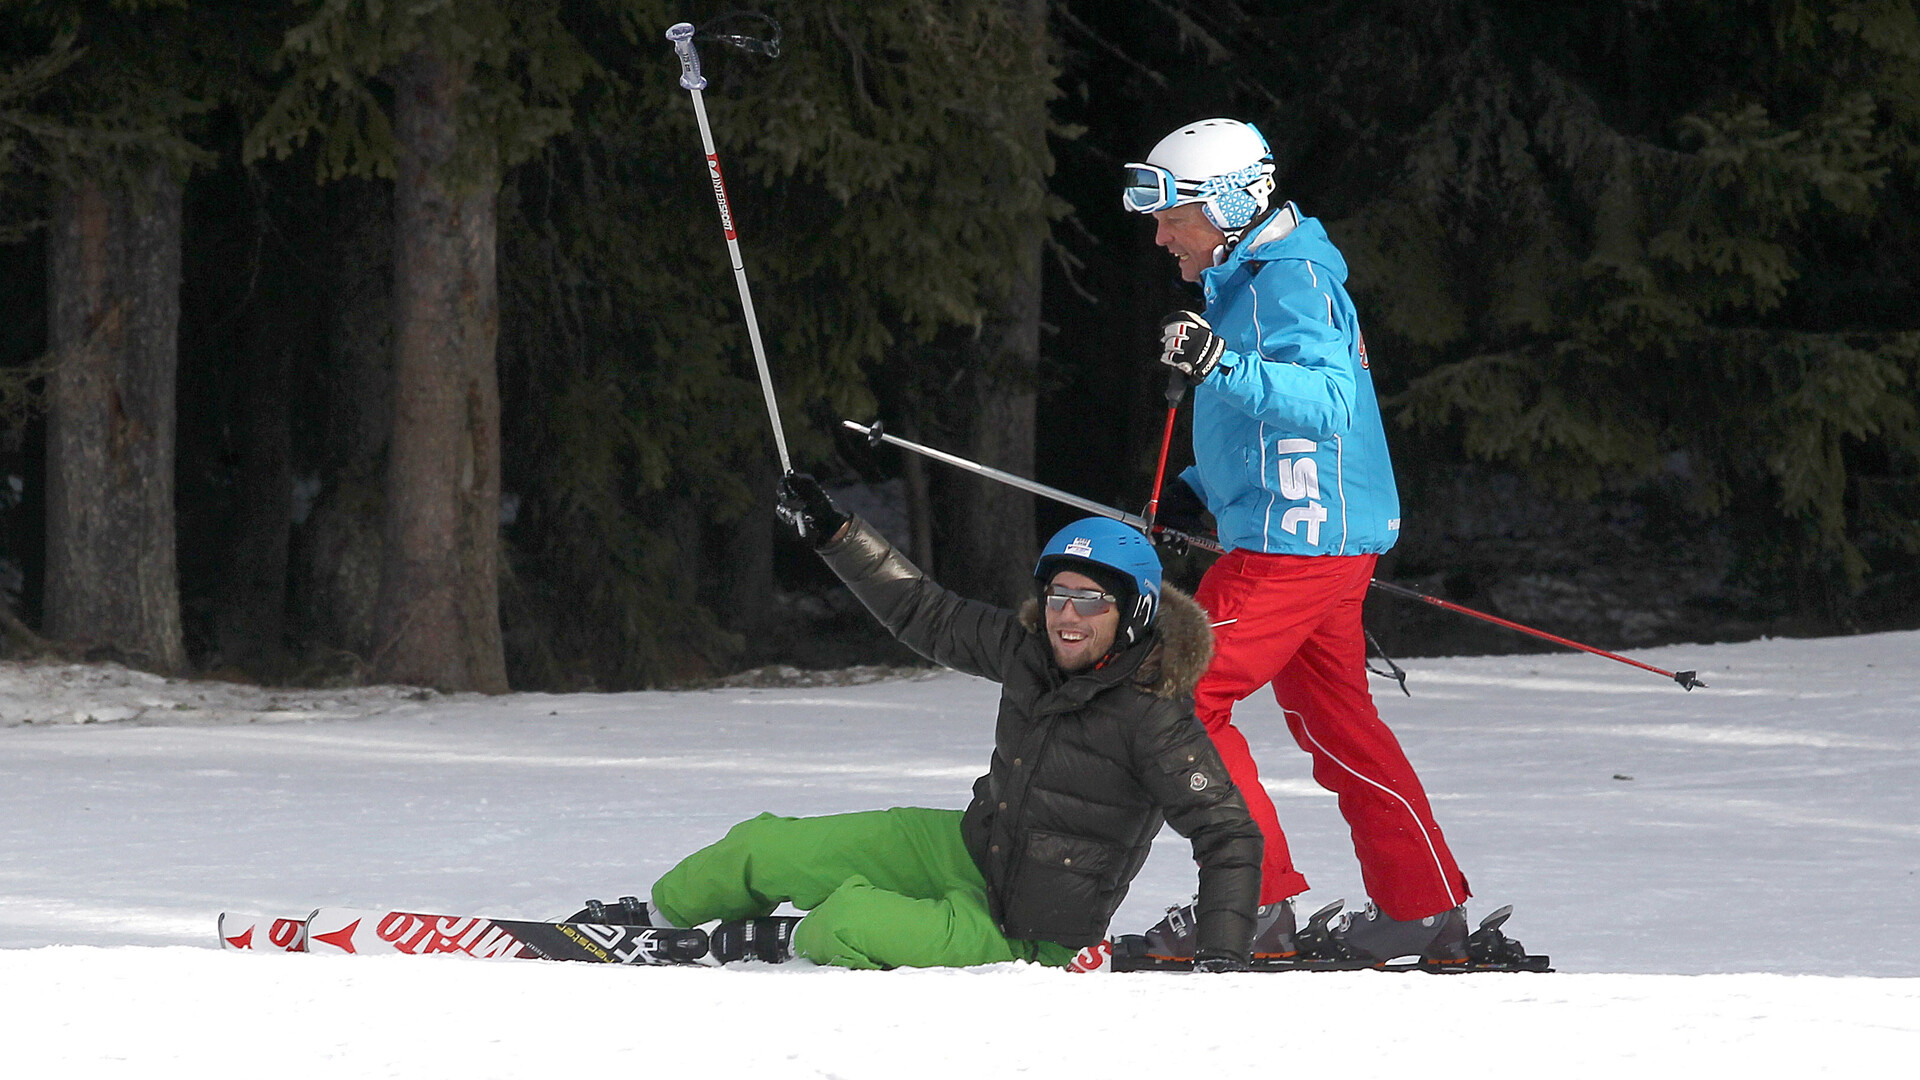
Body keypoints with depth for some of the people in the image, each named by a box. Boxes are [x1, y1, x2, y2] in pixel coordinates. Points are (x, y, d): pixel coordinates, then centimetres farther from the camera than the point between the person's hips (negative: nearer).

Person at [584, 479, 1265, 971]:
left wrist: (1220, 958, -34)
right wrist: (832, 533, 7)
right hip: (971, 849, 7)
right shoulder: (1030, 652, -5)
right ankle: (653, 920, 35)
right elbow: (926, 618, 8)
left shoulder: (1156, 719, -25)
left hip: (1025, 932, -7)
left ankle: (782, 942, 2)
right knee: (763, 848, 9)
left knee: (850, 921, -31)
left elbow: (1231, 837, -24)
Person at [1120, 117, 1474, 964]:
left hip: (1297, 538, -11)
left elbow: (1326, 400, -28)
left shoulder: (1289, 281, -14)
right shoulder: (1250, 279, 19)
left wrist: (1223, 367, -39)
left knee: (1184, 700, -10)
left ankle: (1257, 901, -9)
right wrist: (1202, 489, 20)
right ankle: (1425, 910, 18)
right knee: (1336, 727, 14)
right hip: (1321, 538, 11)